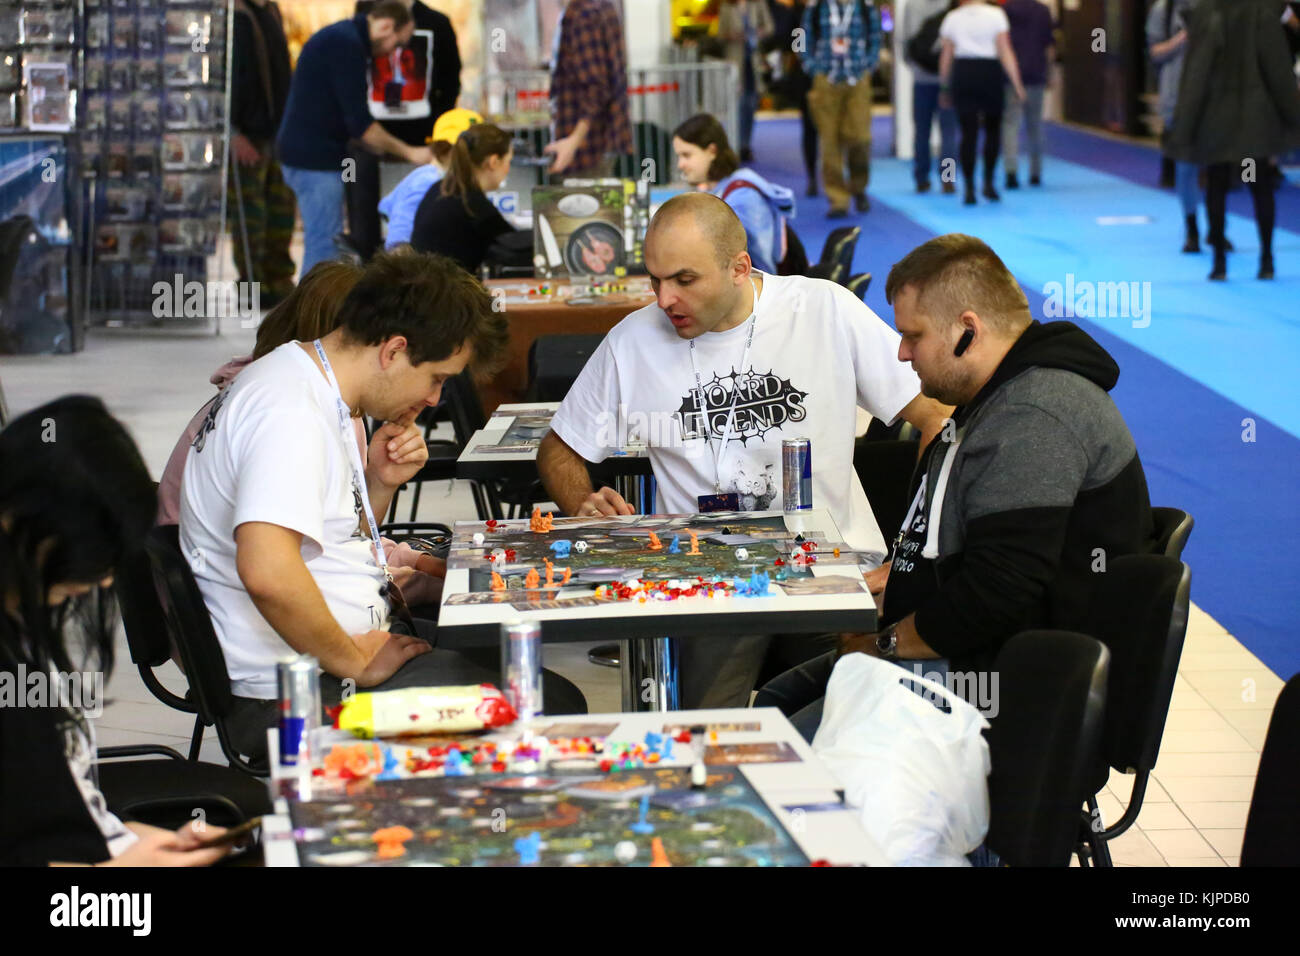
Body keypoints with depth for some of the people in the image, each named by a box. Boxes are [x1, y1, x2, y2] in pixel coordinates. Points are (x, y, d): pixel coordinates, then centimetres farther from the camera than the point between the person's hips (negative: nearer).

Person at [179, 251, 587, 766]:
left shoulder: (307, 382, 12)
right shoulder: (290, 415, -22)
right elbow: (267, 573, -36)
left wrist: (379, 483, 3)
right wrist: (358, 664, -22)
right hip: (297, 697, -11)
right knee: (555, 706, -13)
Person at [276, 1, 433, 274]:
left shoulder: (340, 37, 15)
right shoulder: (347, 44, -17)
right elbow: (359, 123, -20)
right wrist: (409, 152, -13)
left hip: (307, 153, 10)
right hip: (315, 159, -10)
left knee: (322, 240, 16)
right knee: (325, 244, -7)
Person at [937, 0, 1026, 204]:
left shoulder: (952, 17, 5)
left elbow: (946, 56, 6)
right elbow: (1005, 52, -6)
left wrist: (944, 87, 13)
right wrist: (1016, 83, -3)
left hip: (961, 73, 2)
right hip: (990, 72, -2)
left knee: (969, 133, 3)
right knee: (993, 130, 14)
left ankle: (969, 189, -1)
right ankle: (988, 183, 9)